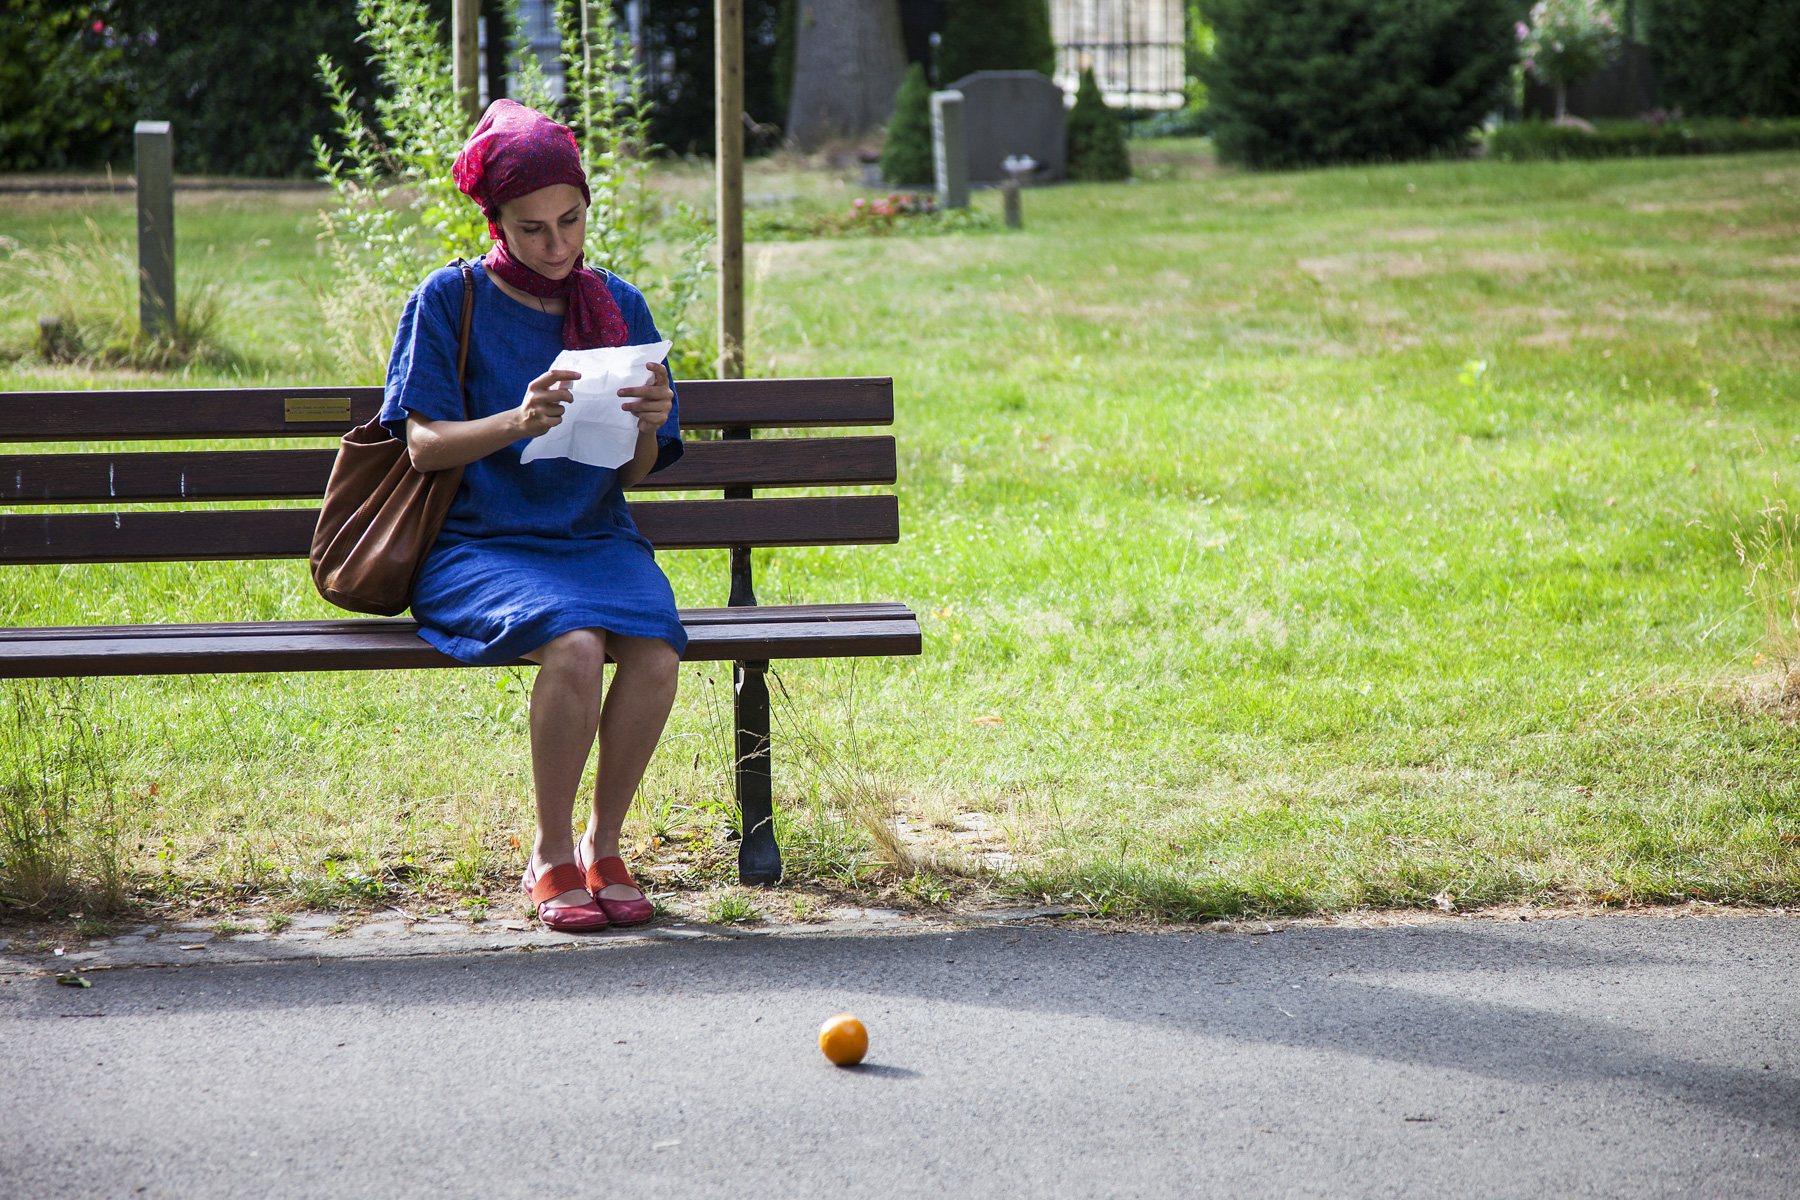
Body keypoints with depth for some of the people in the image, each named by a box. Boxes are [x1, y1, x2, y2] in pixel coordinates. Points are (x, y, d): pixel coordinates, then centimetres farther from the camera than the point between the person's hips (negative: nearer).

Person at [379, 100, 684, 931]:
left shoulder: (618, 308, 12)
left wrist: (647, 427, -13)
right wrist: (515, 423, -23)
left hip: (595, 540, 3)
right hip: (480, 544, -3)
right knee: (575, 644, -34)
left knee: (654, 648, -29)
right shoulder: (450, 301, 1)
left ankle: (602, 846, -7)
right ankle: (551, 857, -12)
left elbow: (631, 475, 11)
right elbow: (422, 446, -5)